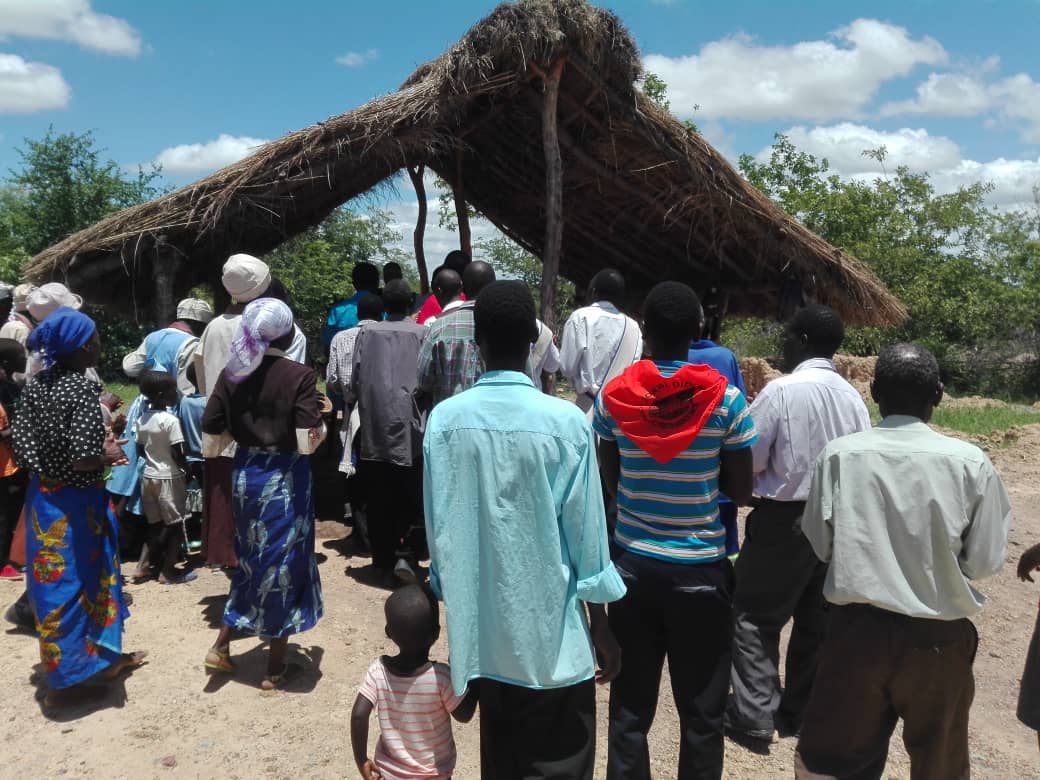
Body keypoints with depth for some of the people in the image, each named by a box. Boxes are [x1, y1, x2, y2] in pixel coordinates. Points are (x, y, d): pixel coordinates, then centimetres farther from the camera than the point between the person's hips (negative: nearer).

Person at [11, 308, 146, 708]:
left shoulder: (35, 386, 3)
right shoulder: (82, 388, -21)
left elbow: (21, 442, 5)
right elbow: (83, 458, -26)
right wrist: (110, 454, -8)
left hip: (43, 497, 8)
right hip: (74, 503, -8)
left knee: (55, 582, 18)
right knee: (70, 584, 5)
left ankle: (106, 655, 35)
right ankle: (65, 680, 19)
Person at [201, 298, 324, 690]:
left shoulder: (232, 373, -1)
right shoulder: (299, 375, -15)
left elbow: (210, 429, 1)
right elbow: (307, 442, -20)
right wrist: (322, 424, 1)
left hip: (245, 474, 5)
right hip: (285, 479, -5)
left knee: (251, 562, 24)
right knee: (282, 564, 9)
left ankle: (221, 646, 29)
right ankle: (275, 669, 21)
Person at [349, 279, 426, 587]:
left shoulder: (367, 332, 4)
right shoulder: (420, 332, 1)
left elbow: (356, 376, 3)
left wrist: (352, 402, 19)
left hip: (374, 429, 1)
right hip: (409, 426, -1)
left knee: (379, 500, 8)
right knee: (410, 495, 9)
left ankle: (384, 564, 14)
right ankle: (404, 553, -6)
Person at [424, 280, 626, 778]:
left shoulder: (444, 419, -7)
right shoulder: (565, 422, -16)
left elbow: (438, 527, 0)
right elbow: (585, 536, -9)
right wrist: (601, 627, 4)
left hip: (481, 631, 4)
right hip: (551, 635, -3)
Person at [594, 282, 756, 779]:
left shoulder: (614, 396, -5)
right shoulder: (725, 398, -10)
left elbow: (610, 482, 2)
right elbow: (741, 491, -3)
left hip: (633, 563, 2)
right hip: (701, 568, -2)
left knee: (630, 706, 15)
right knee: (701, 712, 13)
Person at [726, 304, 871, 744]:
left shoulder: (781, 391, -16)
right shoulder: (853, 398, 1)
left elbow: (746, 460, -14)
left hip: (785, 520, -6)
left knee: (755, 616, 6)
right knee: (817, 620, 16)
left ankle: (755, 716, 8)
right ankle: (801, 713, 28)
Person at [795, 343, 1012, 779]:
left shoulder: (839, 454, -10)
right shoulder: (971, 463, -11)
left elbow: (819, 543, -3)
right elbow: (986, 562, -4)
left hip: (857, 628, 0)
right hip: (940, 638, 1)